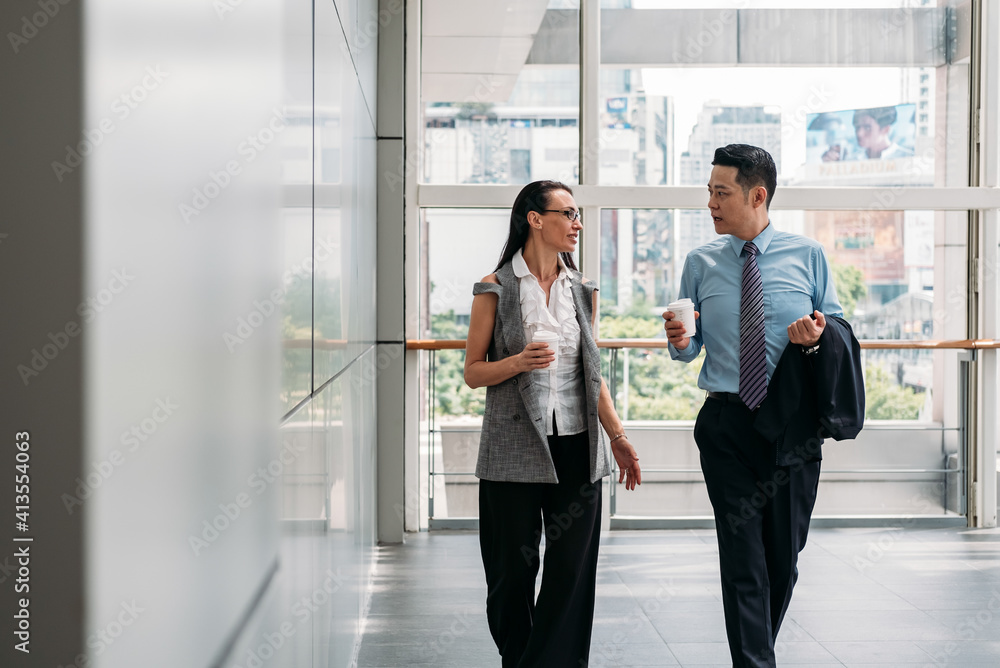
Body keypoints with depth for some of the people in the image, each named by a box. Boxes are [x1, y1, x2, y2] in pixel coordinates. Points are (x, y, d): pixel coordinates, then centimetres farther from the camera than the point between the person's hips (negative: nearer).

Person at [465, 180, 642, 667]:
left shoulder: (582, 290, 11)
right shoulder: (496, 289, -2)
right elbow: (473, 372, -1)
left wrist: (617, 435, 11)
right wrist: (519, 363, -19)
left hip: (575, 447, 4)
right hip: (516, 449, -3)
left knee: (573, 570, 0)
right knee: (513, 572, 4)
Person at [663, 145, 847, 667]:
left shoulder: (807, 255, 2)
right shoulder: (700, 263, 5)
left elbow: (836, 325, 8)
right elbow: (691, 349, 10)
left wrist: (816, 335, -14)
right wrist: (680, 341, -13)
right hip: (727, 423, 0)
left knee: (784, 554, 11)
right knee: (743, 556, -5)